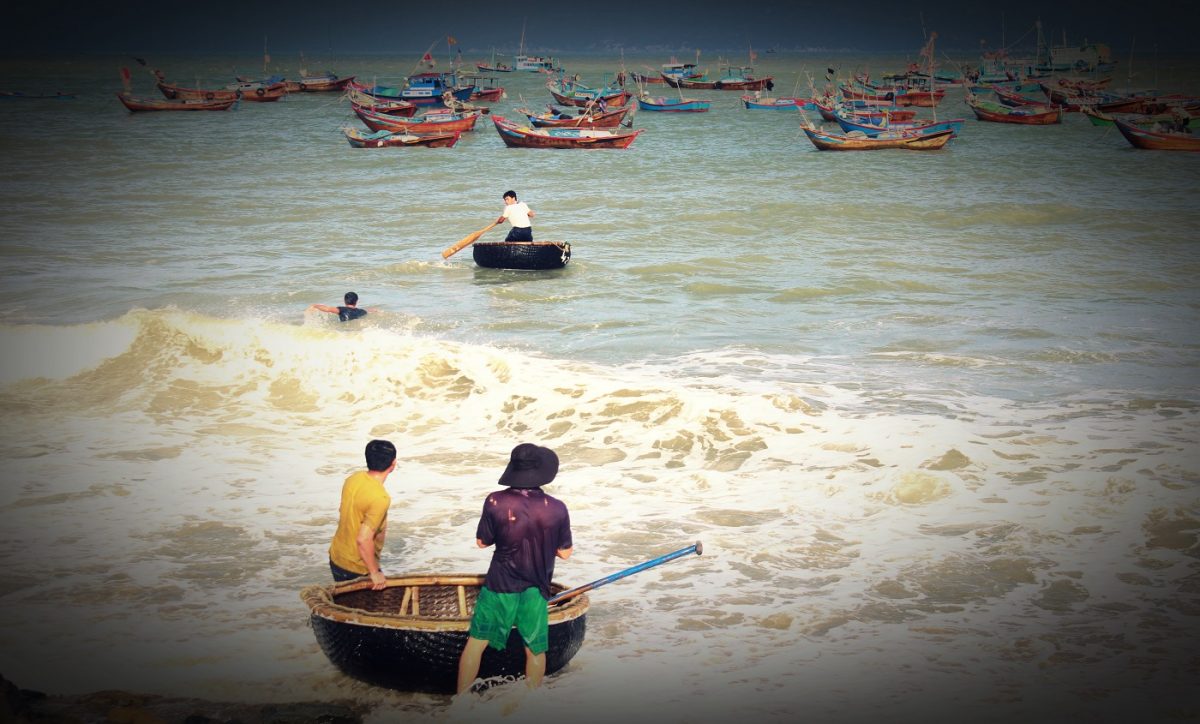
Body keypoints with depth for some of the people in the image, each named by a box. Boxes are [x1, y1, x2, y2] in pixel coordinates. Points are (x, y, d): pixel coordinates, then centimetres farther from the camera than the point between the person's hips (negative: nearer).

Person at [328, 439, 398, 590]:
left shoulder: (354, 479, -4)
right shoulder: (380, 498, -29)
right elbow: (364, 539, -30)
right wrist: (375, 573, -18)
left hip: (336, 557, 8)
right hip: (357, 569, -8)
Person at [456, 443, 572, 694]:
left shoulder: (495, 502, -14)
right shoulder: (557, 509, -11)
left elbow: (482, 542, -1)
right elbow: (565, 553, -1)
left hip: (499, 587, -1)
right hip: (536, 589, 1)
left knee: (476, 643, 11)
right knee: (535, 650, 14)